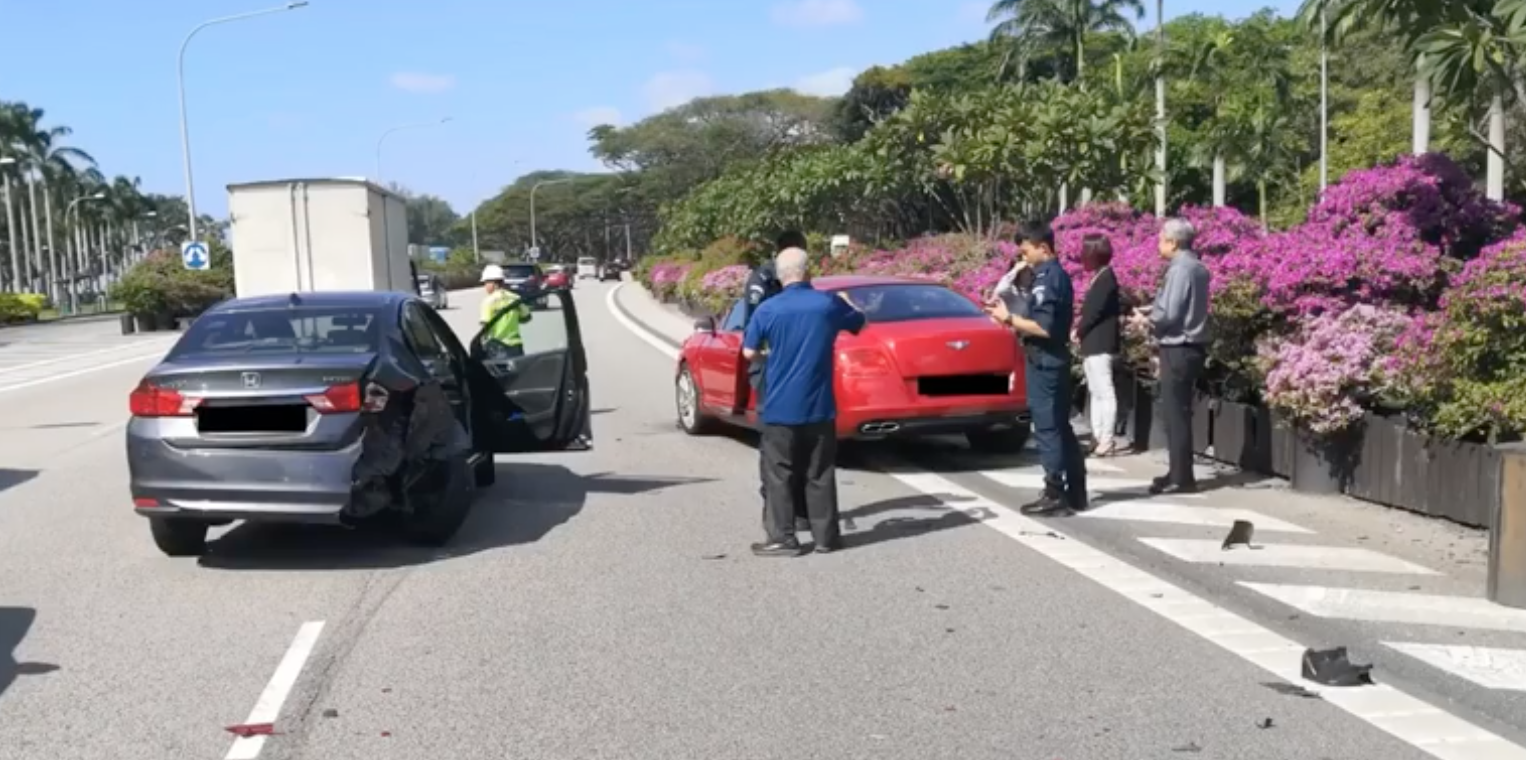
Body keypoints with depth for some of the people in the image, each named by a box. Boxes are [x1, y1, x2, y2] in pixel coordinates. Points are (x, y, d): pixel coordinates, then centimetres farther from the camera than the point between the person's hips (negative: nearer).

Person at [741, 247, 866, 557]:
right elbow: (860, 323, 18)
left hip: (780, 406, -2)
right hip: (819, 406, 2)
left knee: (779, 475, 5)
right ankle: (826, 536, 16)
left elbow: (749, 353, -1)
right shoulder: (829, 304, -2)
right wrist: (845, 301, 36)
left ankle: (781, 538, 4)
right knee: (820, 474, 11)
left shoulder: (768, 309, -8)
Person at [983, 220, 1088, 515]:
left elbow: (1044, 327, -23)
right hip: (1053, 360, 10)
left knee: (1047, 428, -5)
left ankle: (1055, 495, -2)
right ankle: (1075, 492, 19)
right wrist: (1011, 313, 11)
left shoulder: (1047, 278, -17)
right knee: (1061, 427, 13)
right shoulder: (1056, 275, 14)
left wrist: (1009, 318, -15)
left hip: (1044, 362, -10)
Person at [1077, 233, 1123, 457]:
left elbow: (1095, 311, -18)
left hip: (1100, 345, -10)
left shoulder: (1106, 277, -14)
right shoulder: (1099, 277, 15)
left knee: (1105, 392, -8)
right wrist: (1081, 333, 6)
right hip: (1093, 344, 10)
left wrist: (1078, 332, -7)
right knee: (1095, 393, 13)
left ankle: (1107, 440, -7)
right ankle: (1097, 438, 19)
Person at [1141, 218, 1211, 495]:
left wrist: (1148, 319, -3)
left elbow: (1168, 315, -22)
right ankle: (1179, 473, 23)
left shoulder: (1180, 269, -18)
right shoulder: (1196, 267, 11)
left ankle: (1181, 478, 2)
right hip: (1190, 347, 9)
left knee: (1175, 414, -3)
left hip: (1178, 350, -9)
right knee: (1177, 413, 16)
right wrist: (1153, 310, 10)